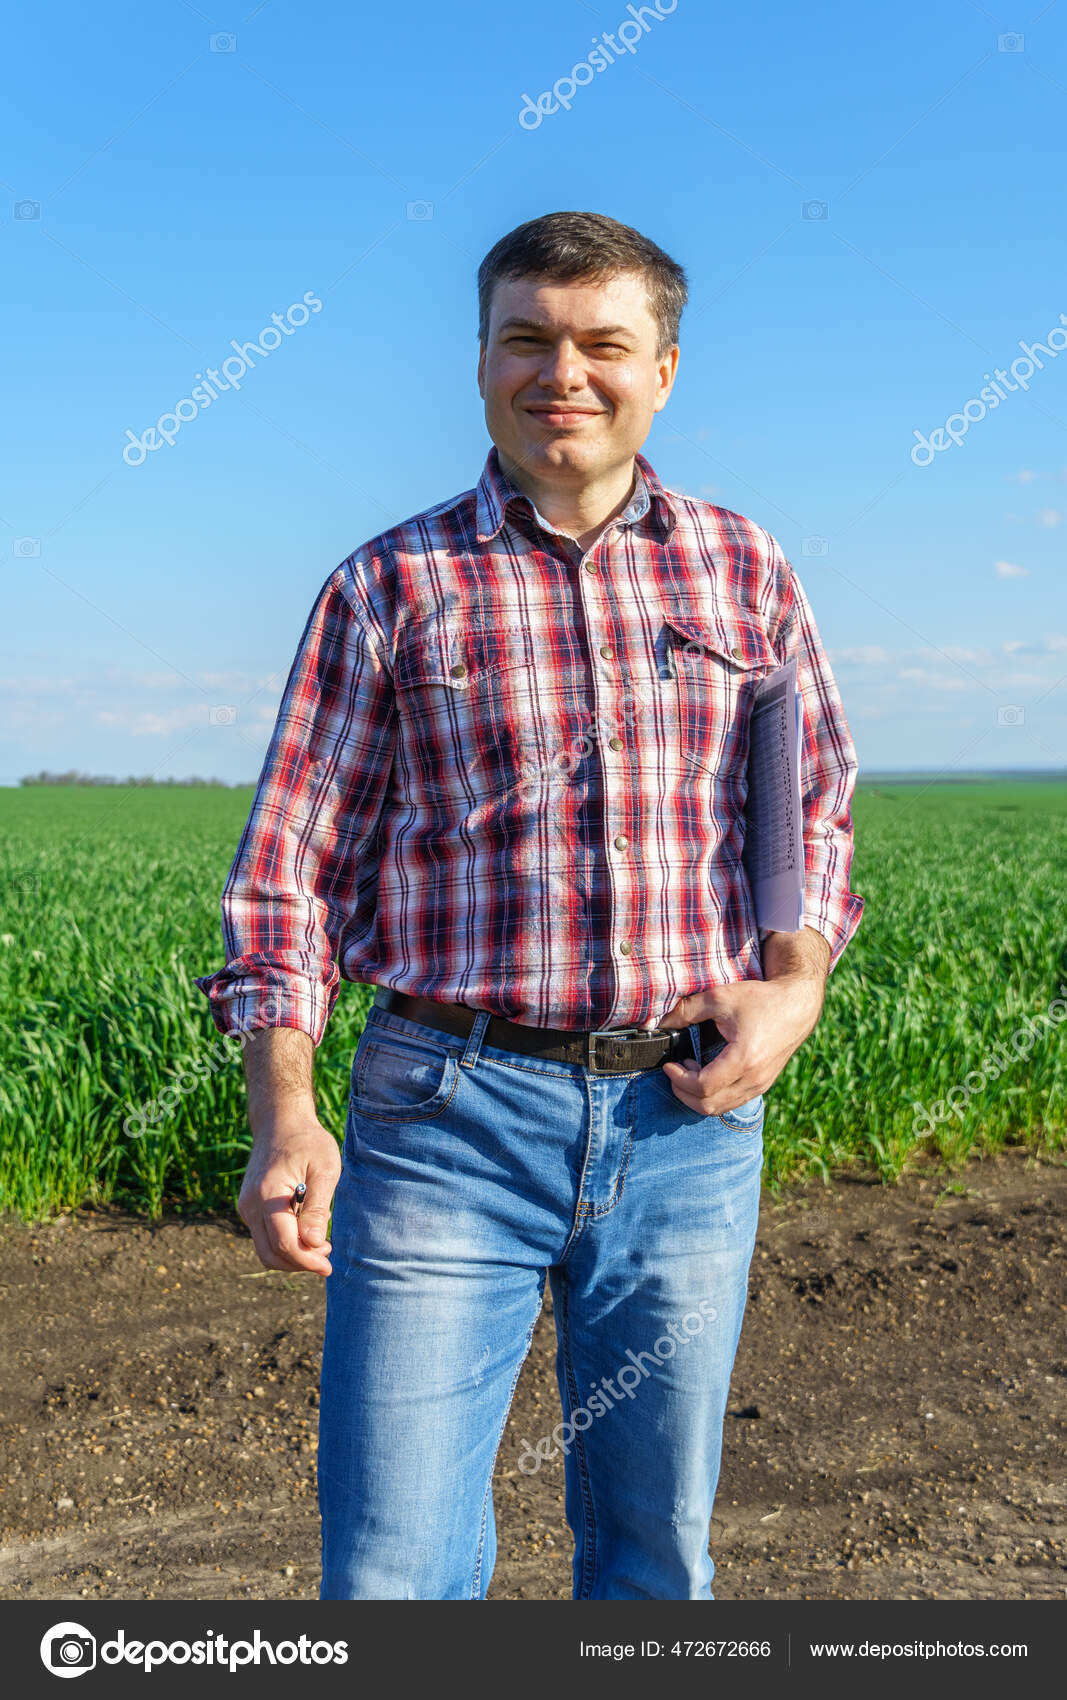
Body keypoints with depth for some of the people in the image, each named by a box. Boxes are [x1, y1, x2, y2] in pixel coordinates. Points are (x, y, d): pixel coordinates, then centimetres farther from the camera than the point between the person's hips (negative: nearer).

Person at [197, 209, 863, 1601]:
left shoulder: (744, 571, 10)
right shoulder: (390, 587, 3)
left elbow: (817, 807, 16)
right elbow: (291, 863, 2)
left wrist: (799, 989, -3)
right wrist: (284, 1116, -9)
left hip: (688, 1118, 3)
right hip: (449, 1116, -2)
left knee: (659, 1552, 16)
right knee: (391, 1566, 1)